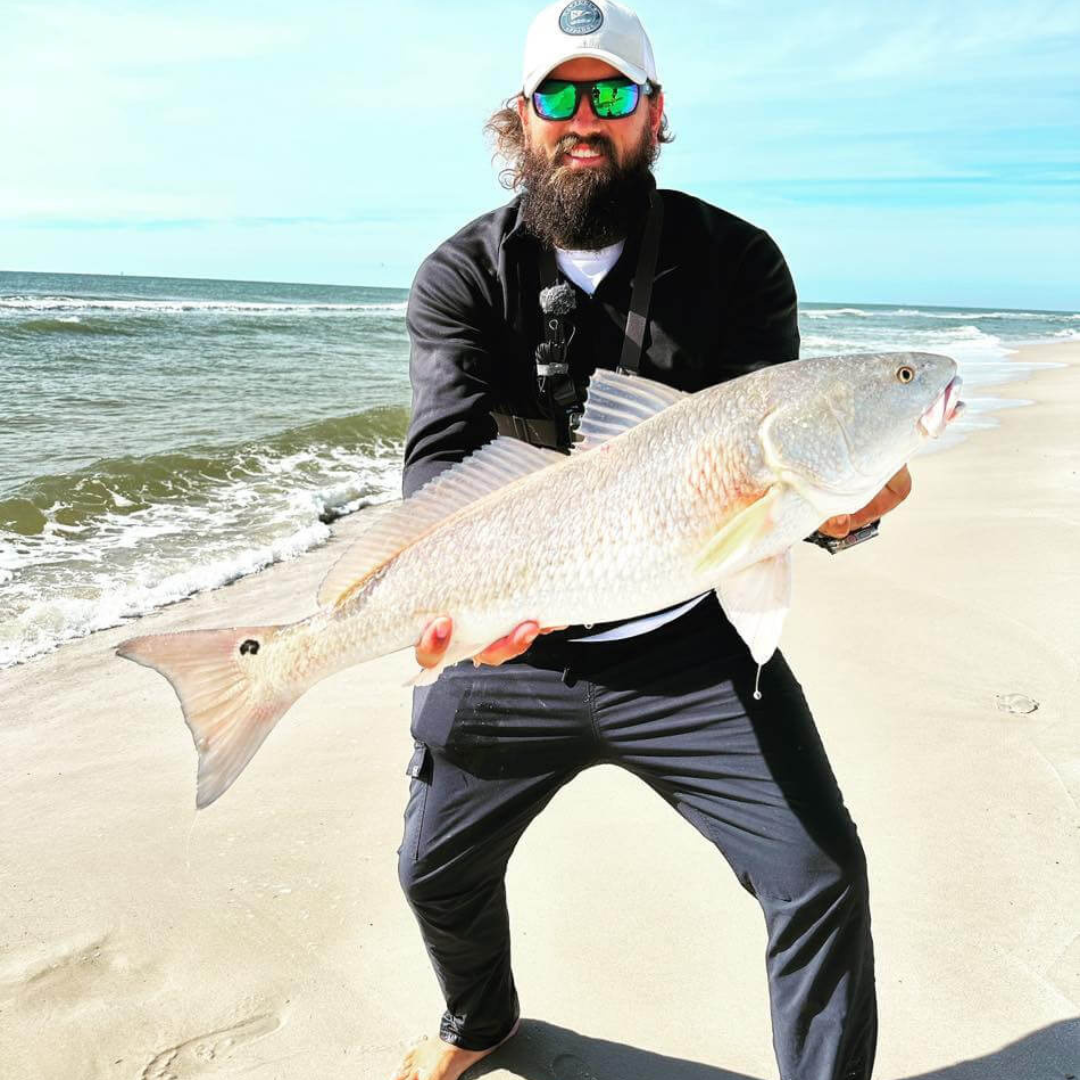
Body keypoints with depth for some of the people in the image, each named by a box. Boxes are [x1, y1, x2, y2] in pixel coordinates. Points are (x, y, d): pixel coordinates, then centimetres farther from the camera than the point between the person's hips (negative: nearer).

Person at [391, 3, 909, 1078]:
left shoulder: (735, 258, -3)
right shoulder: (461, 277, -3)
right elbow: (443, 456, -16)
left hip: (689, 640, -1)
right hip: (515, 641, 2)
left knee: (819, 873, -6)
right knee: (437, 870, 16)